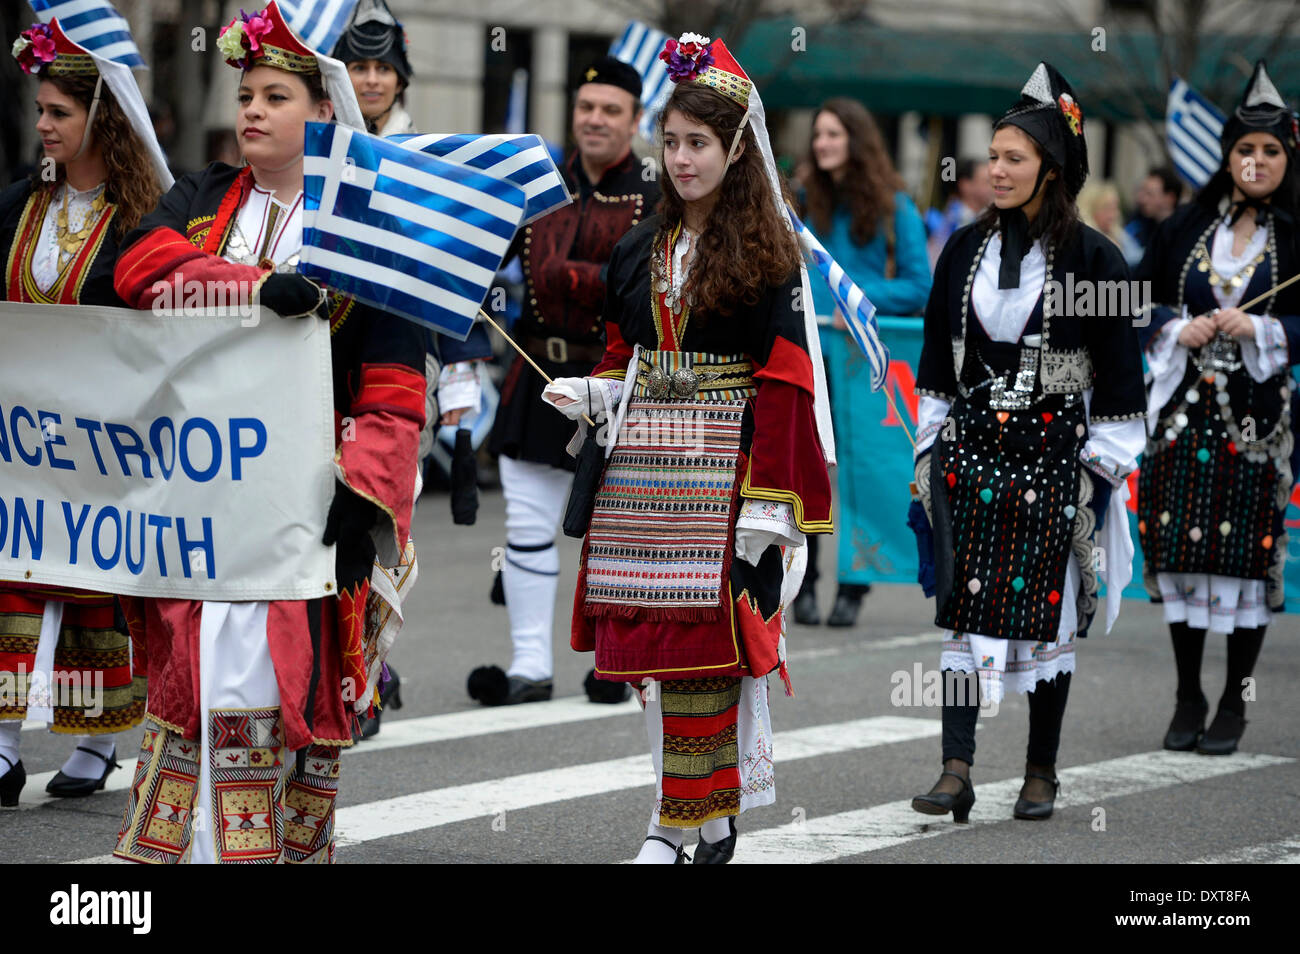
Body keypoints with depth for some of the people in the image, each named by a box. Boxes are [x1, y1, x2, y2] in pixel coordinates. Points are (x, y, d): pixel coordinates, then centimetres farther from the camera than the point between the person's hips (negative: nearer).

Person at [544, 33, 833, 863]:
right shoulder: (640, 251, 14)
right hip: (642, 470, 5)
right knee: (653, 640, 1)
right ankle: (708, 814, 11)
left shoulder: (767, 252, -3)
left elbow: (781, 383, -8)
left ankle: (685, 820, -1)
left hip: (720, 472, -5)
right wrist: (589, 395, -1)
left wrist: (764, 505, -14)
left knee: (701, 646, -9)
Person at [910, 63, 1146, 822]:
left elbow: (1119, 368, -3)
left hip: (1052, 451, -3)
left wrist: (1105, 466, -6)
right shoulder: (967, 248, 7)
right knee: (965, 606, -4)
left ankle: (1042, 773, 12)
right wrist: (930, 445, 11)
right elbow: (938, 355, 14)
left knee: (1046, 608, 2)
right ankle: (957, 773, -8)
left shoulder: (1092, 258, -6)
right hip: (972, 446, 3)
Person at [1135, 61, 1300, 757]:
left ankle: (1234, 703, 7)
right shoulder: (1187, 226, 8)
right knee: (1181, 549, 2)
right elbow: (1140, 301, 12)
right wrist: (1178, 329, -5)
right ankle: (1188, 700, 13)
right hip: (1186, 408, 2)